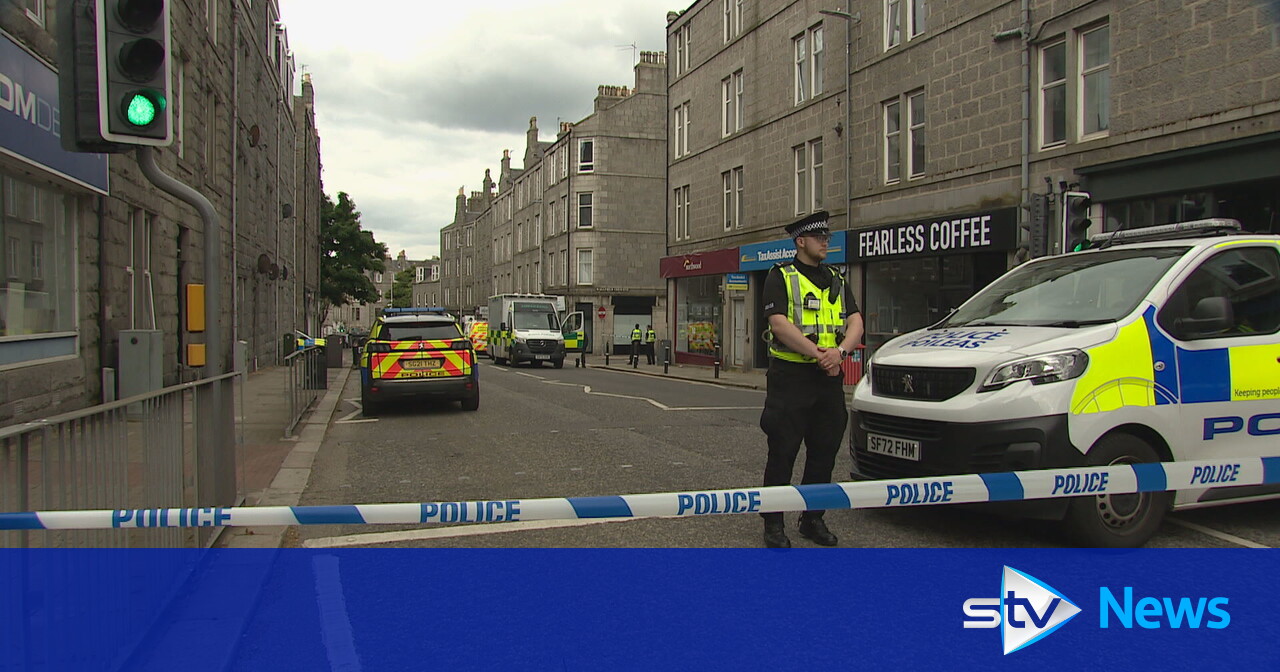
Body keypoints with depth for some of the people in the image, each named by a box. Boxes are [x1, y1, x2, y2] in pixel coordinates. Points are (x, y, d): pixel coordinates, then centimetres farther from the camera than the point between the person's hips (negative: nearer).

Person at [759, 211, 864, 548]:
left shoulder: (837, 279, 16)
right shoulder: (780, 277, -1)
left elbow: (855, 322, 6)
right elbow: (780, 324, -14)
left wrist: (840, 350, -15)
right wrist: (819, 355, -18)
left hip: (830, 378, 6)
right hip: (790, 377, -6)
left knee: (824, 452, 10)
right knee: (783, 452, -1)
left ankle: (813, 519, 24)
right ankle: (773, 523, 9)